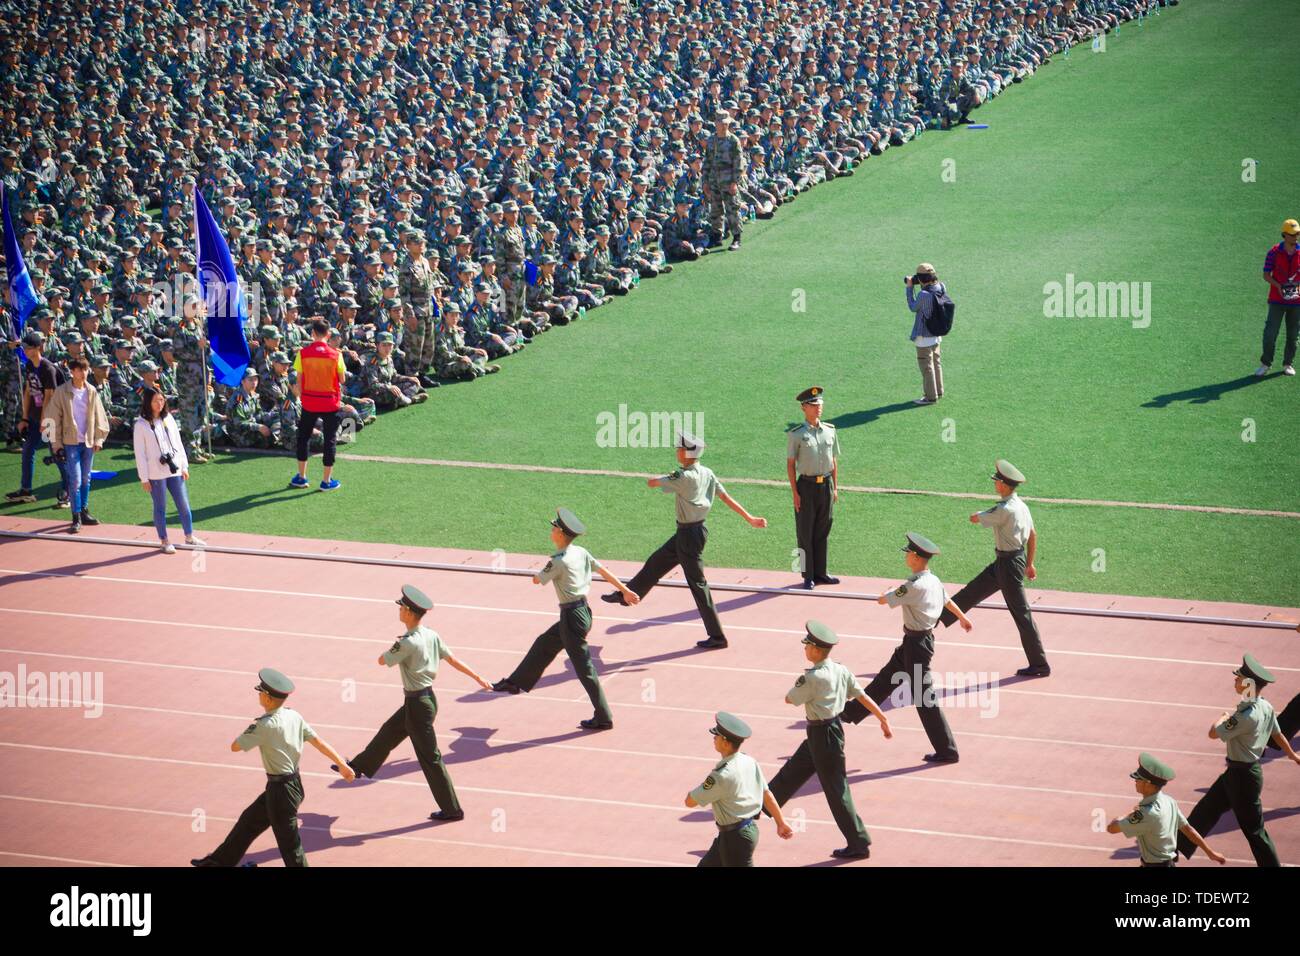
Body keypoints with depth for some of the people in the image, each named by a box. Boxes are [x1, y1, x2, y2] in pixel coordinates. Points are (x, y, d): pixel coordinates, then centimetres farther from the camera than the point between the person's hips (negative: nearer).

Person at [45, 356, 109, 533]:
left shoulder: (92, 392, 3)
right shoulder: (62, 392, -7)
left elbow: (99, 416, 9)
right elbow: (55, 419, -4)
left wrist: (99, 439, 3)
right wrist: (57, 445, -6)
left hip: (88, 442, 4)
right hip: (70, 443, -4)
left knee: (86, 479, 12)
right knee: (75, 480, -7)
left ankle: (84, 511, 24)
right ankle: (76, 517, -1)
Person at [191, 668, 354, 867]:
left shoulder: (265, 726, -22)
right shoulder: (294, 716, -1)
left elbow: (235, 746, -15)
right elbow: (318, 741, 1)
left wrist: (249, 731, 2)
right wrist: (342, 765, 5)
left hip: (281, 790, -9)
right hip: (294, 782, 9)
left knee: (289, 843, 2)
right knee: (250, 820, 22)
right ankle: (220, 861, 36)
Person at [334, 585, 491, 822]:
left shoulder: (408, 643, -25)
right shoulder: (431, 636, -1)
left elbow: (382, 660, -12)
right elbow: (453, 659, 4)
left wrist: (394, 646, 7)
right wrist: (478, 679, 11)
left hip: (418, 703, -9)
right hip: (426, 697, 9)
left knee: (429, 758, 1)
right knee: (388, 732, 27)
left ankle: (452, 810, 7)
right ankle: (359, 766, 48)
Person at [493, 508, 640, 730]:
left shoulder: (559, 562, -20)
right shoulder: (581, 553, 2)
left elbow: (537, 580, -6)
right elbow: (603, 571, 10)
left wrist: (541, 573, 16)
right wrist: (625, 591, 19)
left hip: (573, 616, -9)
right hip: (583, 610, 9)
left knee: (583, 668, -1)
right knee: (544, 644, 24)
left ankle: (603, 718, 4)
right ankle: (516, 682, 39)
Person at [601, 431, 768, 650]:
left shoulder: (685, 477, -24)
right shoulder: (706, 474, 1)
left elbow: (651, 483, -15)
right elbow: (726, 497, 2)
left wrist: (664, 478, 7)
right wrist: (750, 518, 3)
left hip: (690, 533, -9)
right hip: (690, 531, 9)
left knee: (697, 584, -1)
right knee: (656, 563, 24)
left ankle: (717, 637, 4)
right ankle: (626, 595, 43)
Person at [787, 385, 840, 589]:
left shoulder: (830, 431, 7)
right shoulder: (796, 434, -7)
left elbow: (833, 460, 13)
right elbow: (790, 464, -6)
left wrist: (835, 488, 10)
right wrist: (795, 493, -11)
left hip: (826, 485, 4)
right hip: (807, 486, -4)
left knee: (822, 532, 12)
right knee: (805, 533, 3)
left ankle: (820, 573, 22)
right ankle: (808, 577, 10)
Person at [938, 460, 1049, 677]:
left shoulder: (1004, 510, -24)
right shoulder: (1021, 506, 5)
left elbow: (974, 519, -12)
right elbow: (1033, 535, 13)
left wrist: (979, 515, 10)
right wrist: (1029, 564, 21)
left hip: (1009, 564, -9)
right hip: (1003, 561, 9)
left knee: (1021, 614, -2)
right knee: (973, 591, 22)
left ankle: (1040, 665, 3)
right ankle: (939, 618, 38)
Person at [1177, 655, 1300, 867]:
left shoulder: (1246, 716, -30)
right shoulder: (1266, 707, -2)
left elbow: (1214, 734, -23)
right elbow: (1278, 734, 12)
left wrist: (1222, 718, -1)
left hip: (1242, 776, -10)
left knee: (1253, 829, 2)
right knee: (1207, 808, 22)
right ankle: (1180, 847, 36)